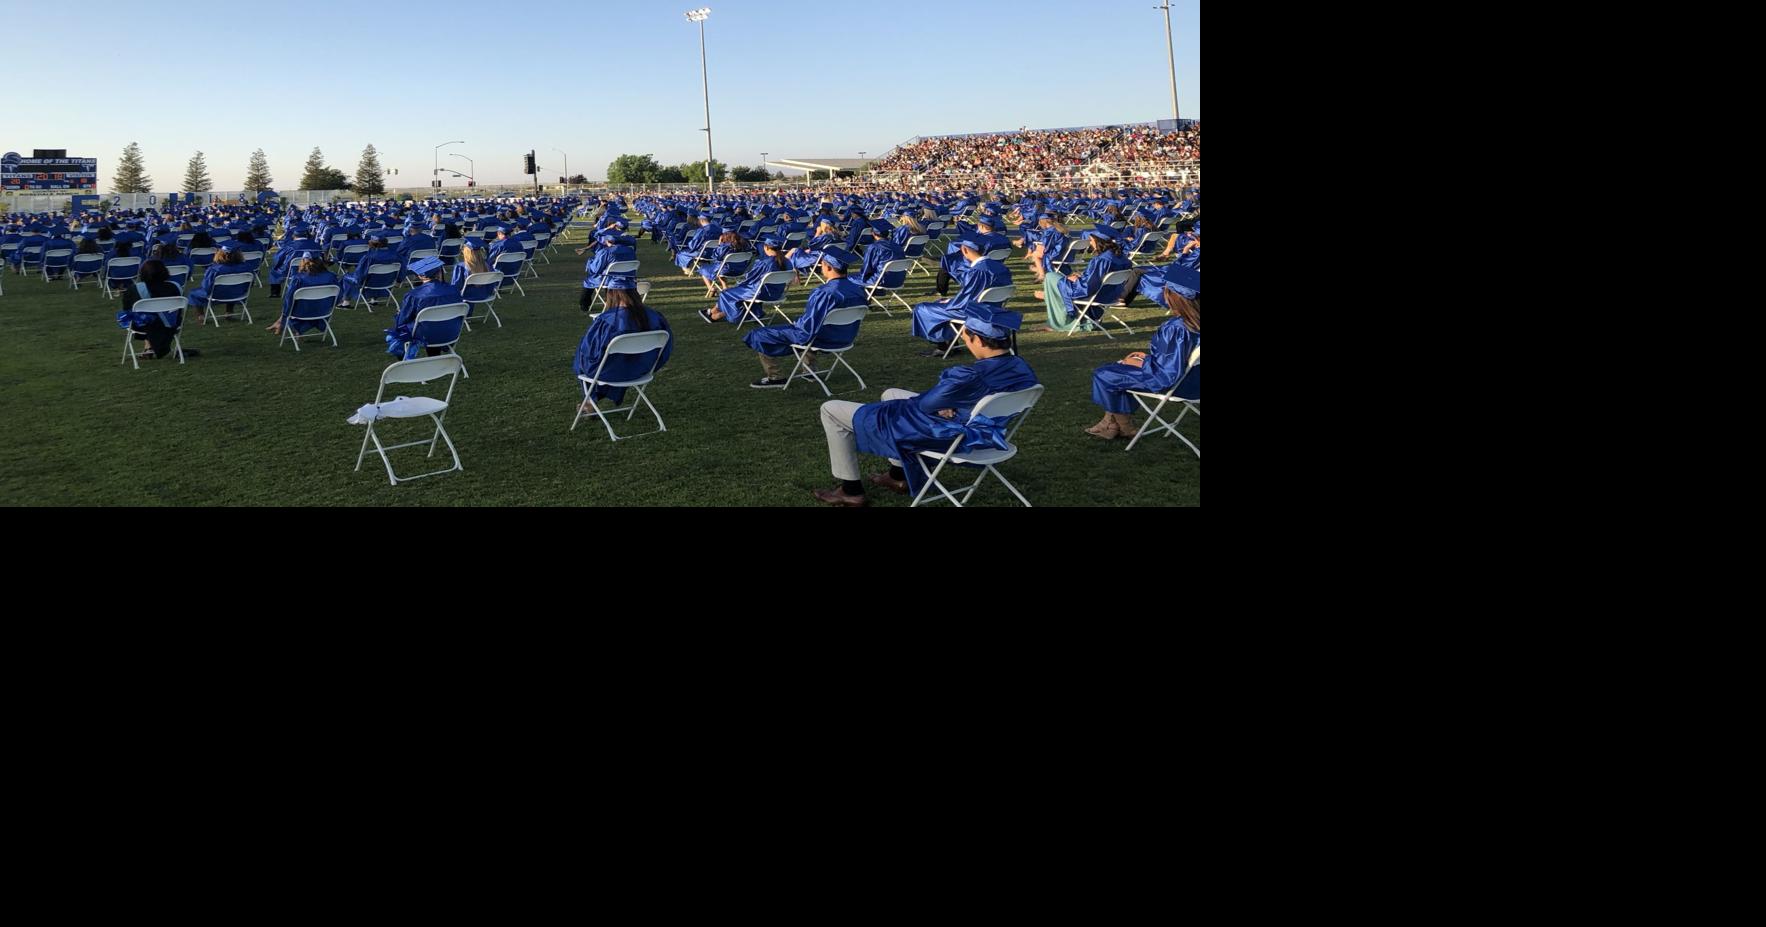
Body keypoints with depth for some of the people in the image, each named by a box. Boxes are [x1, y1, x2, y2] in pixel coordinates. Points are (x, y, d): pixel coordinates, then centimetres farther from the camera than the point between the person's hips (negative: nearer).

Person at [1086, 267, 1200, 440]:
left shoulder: (1177, 329, -32)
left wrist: (1140, 363, -15)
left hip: (1164, 380, -9)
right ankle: (1113, 422, 26)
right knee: (1114, 370, 25)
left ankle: (1125, 428, 21)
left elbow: (1170, 372, -29)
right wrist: (1148, 356, 7)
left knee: (1103, 376, 3)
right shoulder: (1193, 321, -6)